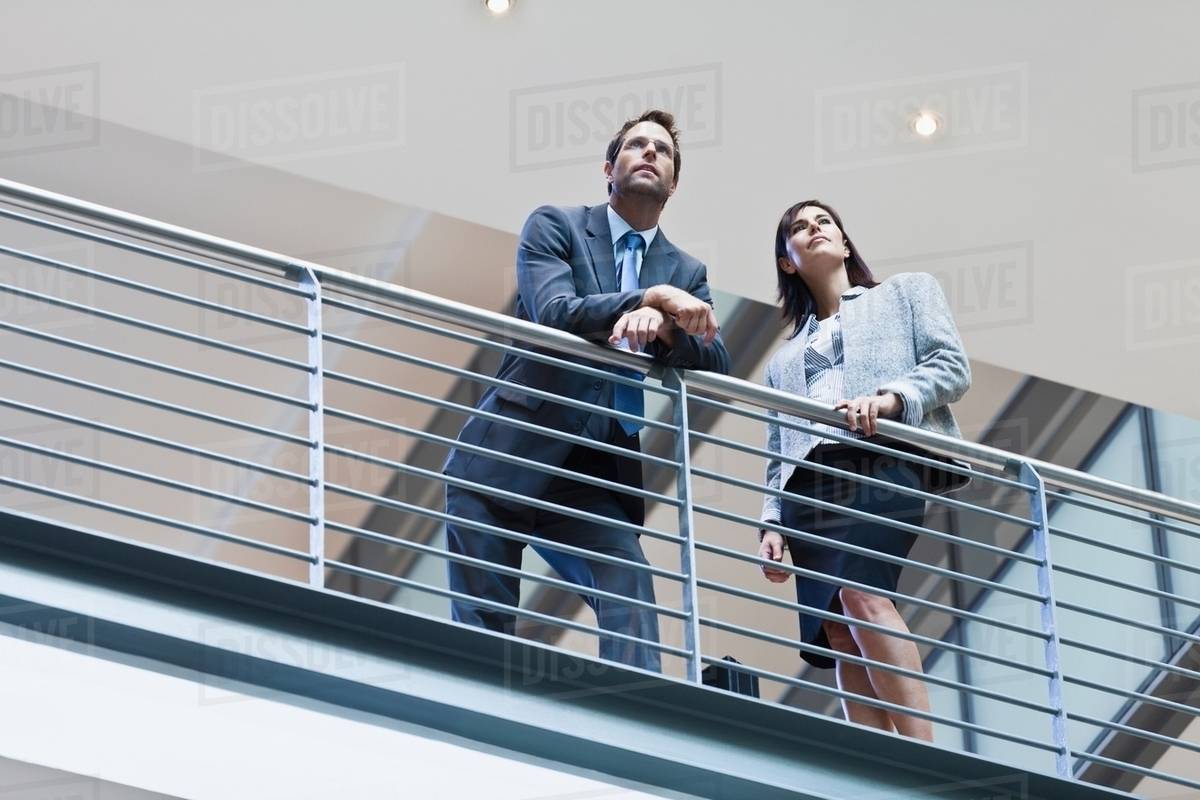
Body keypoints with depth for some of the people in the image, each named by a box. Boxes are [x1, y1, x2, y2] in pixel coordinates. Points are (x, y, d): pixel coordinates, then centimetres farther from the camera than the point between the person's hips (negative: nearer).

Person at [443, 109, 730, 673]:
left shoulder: (686, 275, 14)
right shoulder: (554, 226, 3)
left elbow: (716, 364, -2)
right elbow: (552, 311, -15)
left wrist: (663, 326, -22)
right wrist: (649, 298, -25)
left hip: (592, 479, 3)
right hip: (504, 458, -3)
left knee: (629, 594, -21)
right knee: (481, 626, -5)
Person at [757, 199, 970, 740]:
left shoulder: (907, 292, 24)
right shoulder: (786, 356, 33)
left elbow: (951, 367, 7)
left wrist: (889, 398, -13)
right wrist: (771, 524, 7)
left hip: (887, 462, -5)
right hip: (811, 485, 5)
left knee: (862, 594, -29)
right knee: (839, 636, -13)